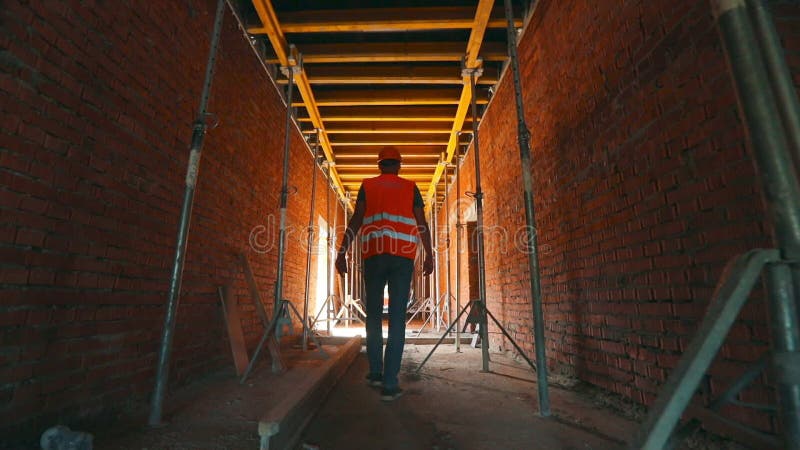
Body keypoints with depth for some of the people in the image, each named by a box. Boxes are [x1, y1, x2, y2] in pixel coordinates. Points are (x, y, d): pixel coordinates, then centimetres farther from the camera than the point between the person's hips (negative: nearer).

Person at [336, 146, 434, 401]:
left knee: (374, 315, 13)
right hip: (403, 255, 0)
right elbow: (422, 223, 7)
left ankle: (376, 373, 17)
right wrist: (429, 255, 11)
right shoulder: (410, 187, 13)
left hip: (374, 254, 1)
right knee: (397, 318, -1)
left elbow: (356, 220, 2)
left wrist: (342, 252, 0)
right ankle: (389, 384, -1)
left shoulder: (367, 186, 12)